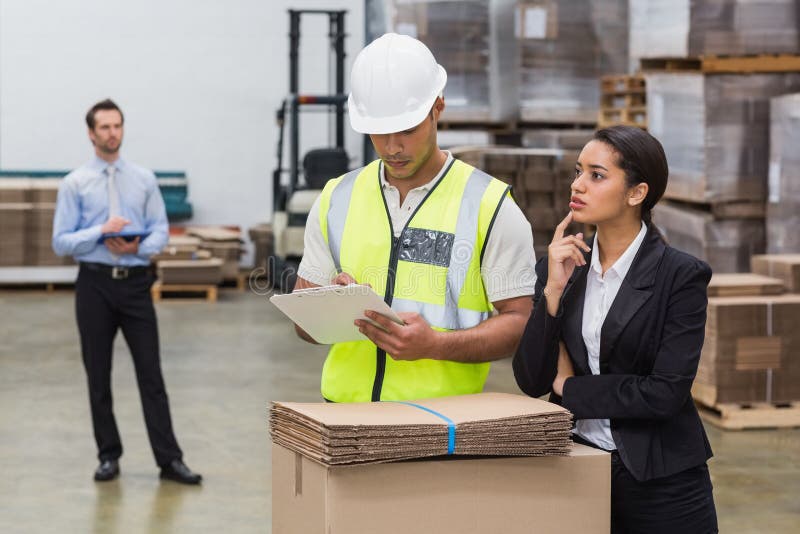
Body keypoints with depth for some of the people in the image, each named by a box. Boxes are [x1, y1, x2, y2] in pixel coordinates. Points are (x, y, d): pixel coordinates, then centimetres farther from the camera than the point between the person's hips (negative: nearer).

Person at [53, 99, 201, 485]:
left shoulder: (144, 179, 6)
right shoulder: (75, 184, 0)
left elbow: (161, 230, 4)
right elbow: (61, 242, -4)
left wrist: (138, 247, -16)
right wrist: (101, 232, -18)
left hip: (136, 283, 1)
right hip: (95, 284, -1)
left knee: (150, 373, -1)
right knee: (98, 375, 6)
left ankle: (169, 460, -1)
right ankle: (109, 456, 17)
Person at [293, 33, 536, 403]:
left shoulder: (490, 205, 2)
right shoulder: (336, 200, 13)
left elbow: (520, 321, 0)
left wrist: (434, 345, -16)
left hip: (441, 413, -3)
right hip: (345, 403, 3)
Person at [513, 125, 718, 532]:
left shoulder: (681, 275, -10)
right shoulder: (559, 268, 3)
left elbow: (667, 392, -17)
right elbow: (530, 381, -3)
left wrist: (569, 387, -8)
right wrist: (553, 291, -13)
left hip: (660, 483, -4)